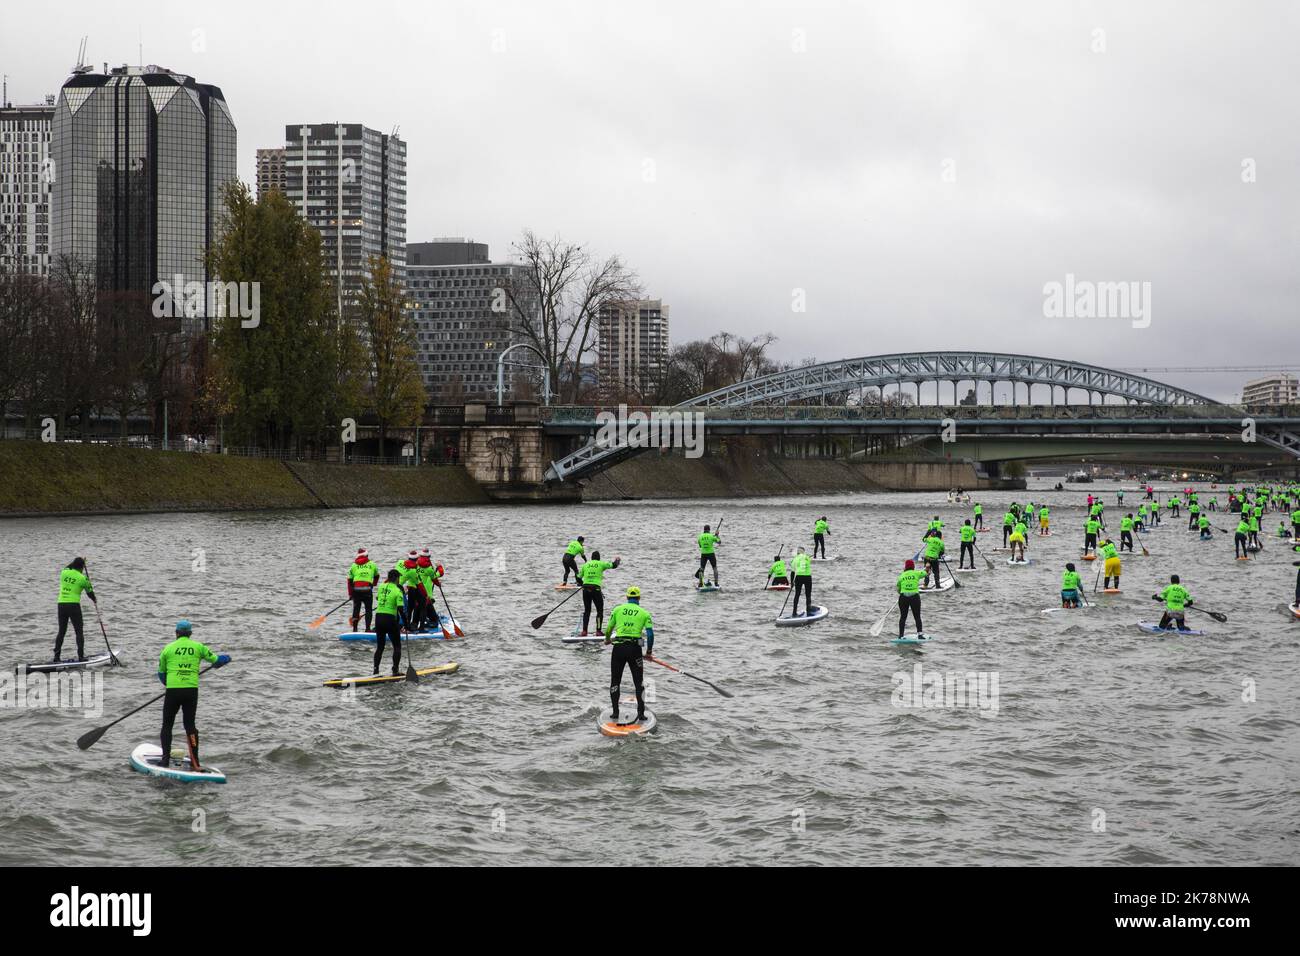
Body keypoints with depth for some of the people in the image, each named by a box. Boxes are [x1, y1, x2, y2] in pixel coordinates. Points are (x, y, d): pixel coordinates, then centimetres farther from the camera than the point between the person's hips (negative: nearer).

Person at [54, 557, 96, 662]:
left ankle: (56, 656, 10)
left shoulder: (63, 572, 4)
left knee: (61, 632, 13)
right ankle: (81, 656, 0)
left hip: (61, 605, 4)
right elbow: (89, 592, 9)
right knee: (79, 632, 5)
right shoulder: (82, 578, -6)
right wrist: (95, 600, 30)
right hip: (74, 605, -4)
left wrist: (80, 561, 41)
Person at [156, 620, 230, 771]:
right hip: (192, 690, 1)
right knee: (190, 724, 11)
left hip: (173, 690, -1)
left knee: (167, 724, 13)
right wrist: (226, 657, 31)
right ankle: (195, 762, 7)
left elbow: (161, 673, 13)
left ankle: (165, 758, 6)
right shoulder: (198, 647, 5)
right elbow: (215, 659, 8)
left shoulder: (168, 648, 5)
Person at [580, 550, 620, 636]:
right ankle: (599, 631, 2)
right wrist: (617, 560, 29)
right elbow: (613, 565, 7)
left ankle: (584, 631, 7)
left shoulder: (585, 565, 11)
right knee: (600, 610, 8)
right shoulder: (601, 564, 3)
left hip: (585, 589, 3)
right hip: (596, 589, -3)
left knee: (587, 610, 13)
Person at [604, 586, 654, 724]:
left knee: (615, 681, 13)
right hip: (635, 649, -1)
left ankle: (615, 711, 10)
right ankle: (641, 713, 5)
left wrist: (607, 640, 35)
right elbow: (650, 634, -2)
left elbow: (609, 628, 13)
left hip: (618, 648, 1)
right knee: (639, 682, 10)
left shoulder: (617, 609, 7)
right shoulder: (644, 613, 4)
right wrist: (649, 652, 12)